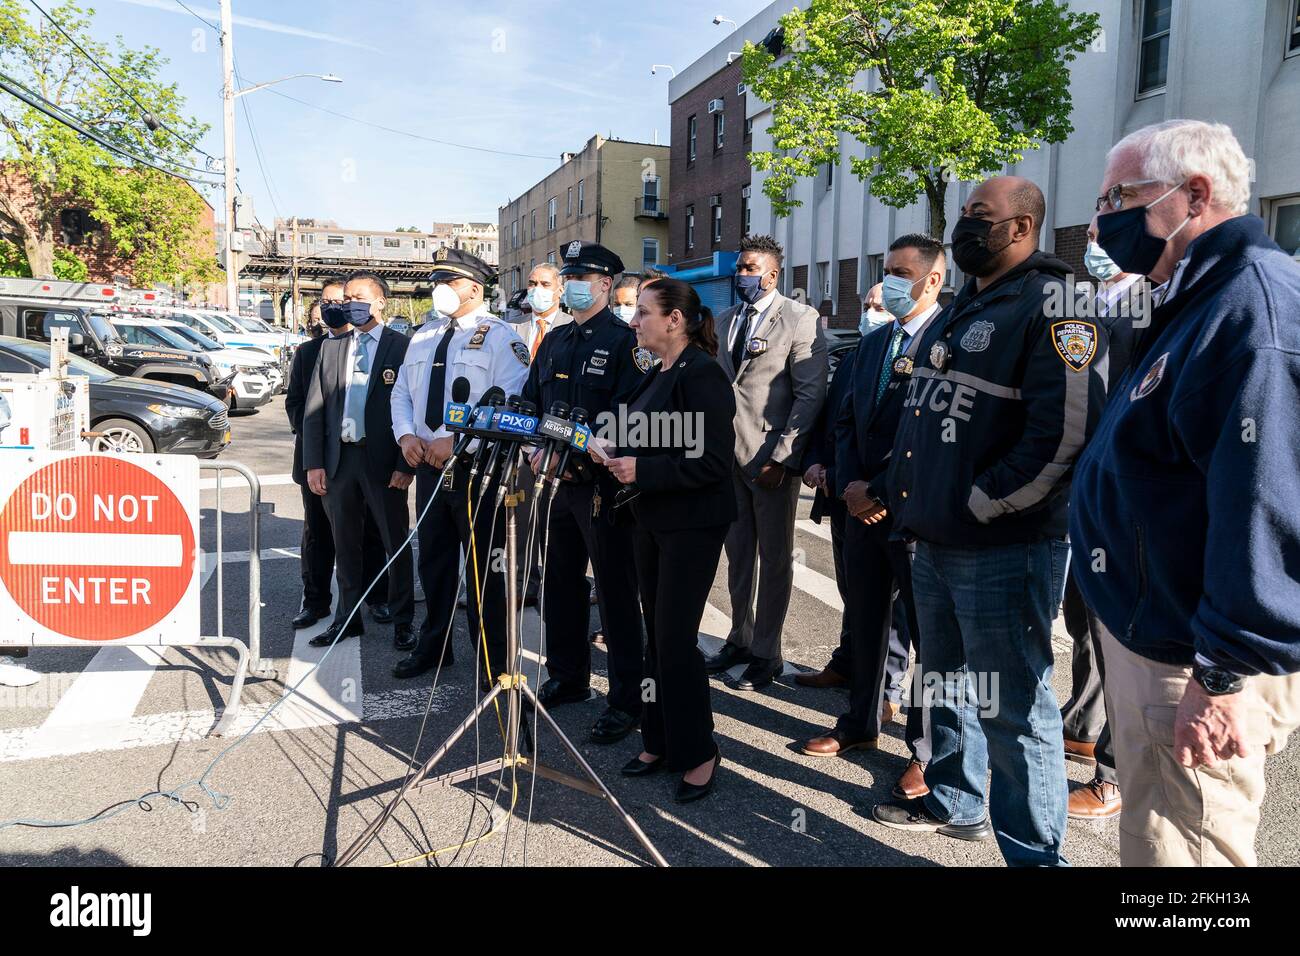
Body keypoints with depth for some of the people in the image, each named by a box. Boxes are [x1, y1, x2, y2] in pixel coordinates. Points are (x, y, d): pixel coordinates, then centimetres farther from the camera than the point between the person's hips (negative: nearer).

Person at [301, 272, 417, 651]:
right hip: (339, 459, 4)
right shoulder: (330, 347, 11)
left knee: (396, 542, 5)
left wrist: (406, 464, -13)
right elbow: (314, 409, 9)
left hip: (383, 460, -4)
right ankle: (347, 617, 26)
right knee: (346, 544, 13)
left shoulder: (403, 347, -2)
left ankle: (403, 620, 17)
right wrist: (313, 462, 1)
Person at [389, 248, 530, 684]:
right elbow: (402, 392, 18)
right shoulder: (424, 336, 15)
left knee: (483, 568, 1)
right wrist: (406, 435, -1)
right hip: (428, 464, 7)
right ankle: (434, 646, 34)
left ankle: (491, 661, 14)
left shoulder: (499, 337, -8)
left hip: (477, 468, -7)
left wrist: (455, 441, -22)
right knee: (434, 561, 17)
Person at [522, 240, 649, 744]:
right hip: (560, 482, 8)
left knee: (616, 591, 0)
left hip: (605, 484, -7)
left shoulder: (625, 340, -8)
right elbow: (530, 401, 16)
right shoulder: (555, 340, 15)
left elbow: (626, 417, -18)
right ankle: (567, 678, 33)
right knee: (559, 585, 16)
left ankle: (626, 700, 10)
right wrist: (536, 450, -3)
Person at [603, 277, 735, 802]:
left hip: (692, 524, -9)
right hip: (653, 519, 9)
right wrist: (619, 457, 2)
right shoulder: (659, 373, 12)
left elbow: (712, 462, -22)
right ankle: (660, 742, 28)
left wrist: (642, 470, -23)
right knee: (656, 635, 14)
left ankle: (698, 753, 14)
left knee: (675, 639, -4)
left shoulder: (702, 375, -16)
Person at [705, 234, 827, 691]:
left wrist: (782, 456, -17)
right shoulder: (723, 322, 14)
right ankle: (740, 639, 29)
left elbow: (811, 394, -12)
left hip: (771, 460, -6)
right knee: (738, 554, 15)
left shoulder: (801, 320, -6)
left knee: (774, 559, 5)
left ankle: (766, 653, 17)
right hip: (728, 455, 6)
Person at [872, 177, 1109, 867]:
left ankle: (1032, 852, 16)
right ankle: (954, 803, 41)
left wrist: (977, 505, -17)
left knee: (1009, 706, 0)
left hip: (1001, 549, -9)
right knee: (947, 682, 22)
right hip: (933, 541, 9)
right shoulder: (960, 310, 17)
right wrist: (905, 494, 13)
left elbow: (1065, 435, -21)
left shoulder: (1053, 307, -11)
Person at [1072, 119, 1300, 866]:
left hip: (1197, 666, -10)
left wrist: (1230, 674, -25)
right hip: (1148, 636, 10)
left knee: (1176, 850, 2)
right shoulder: (1193, 300, 14)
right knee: (1150, 838, 23)